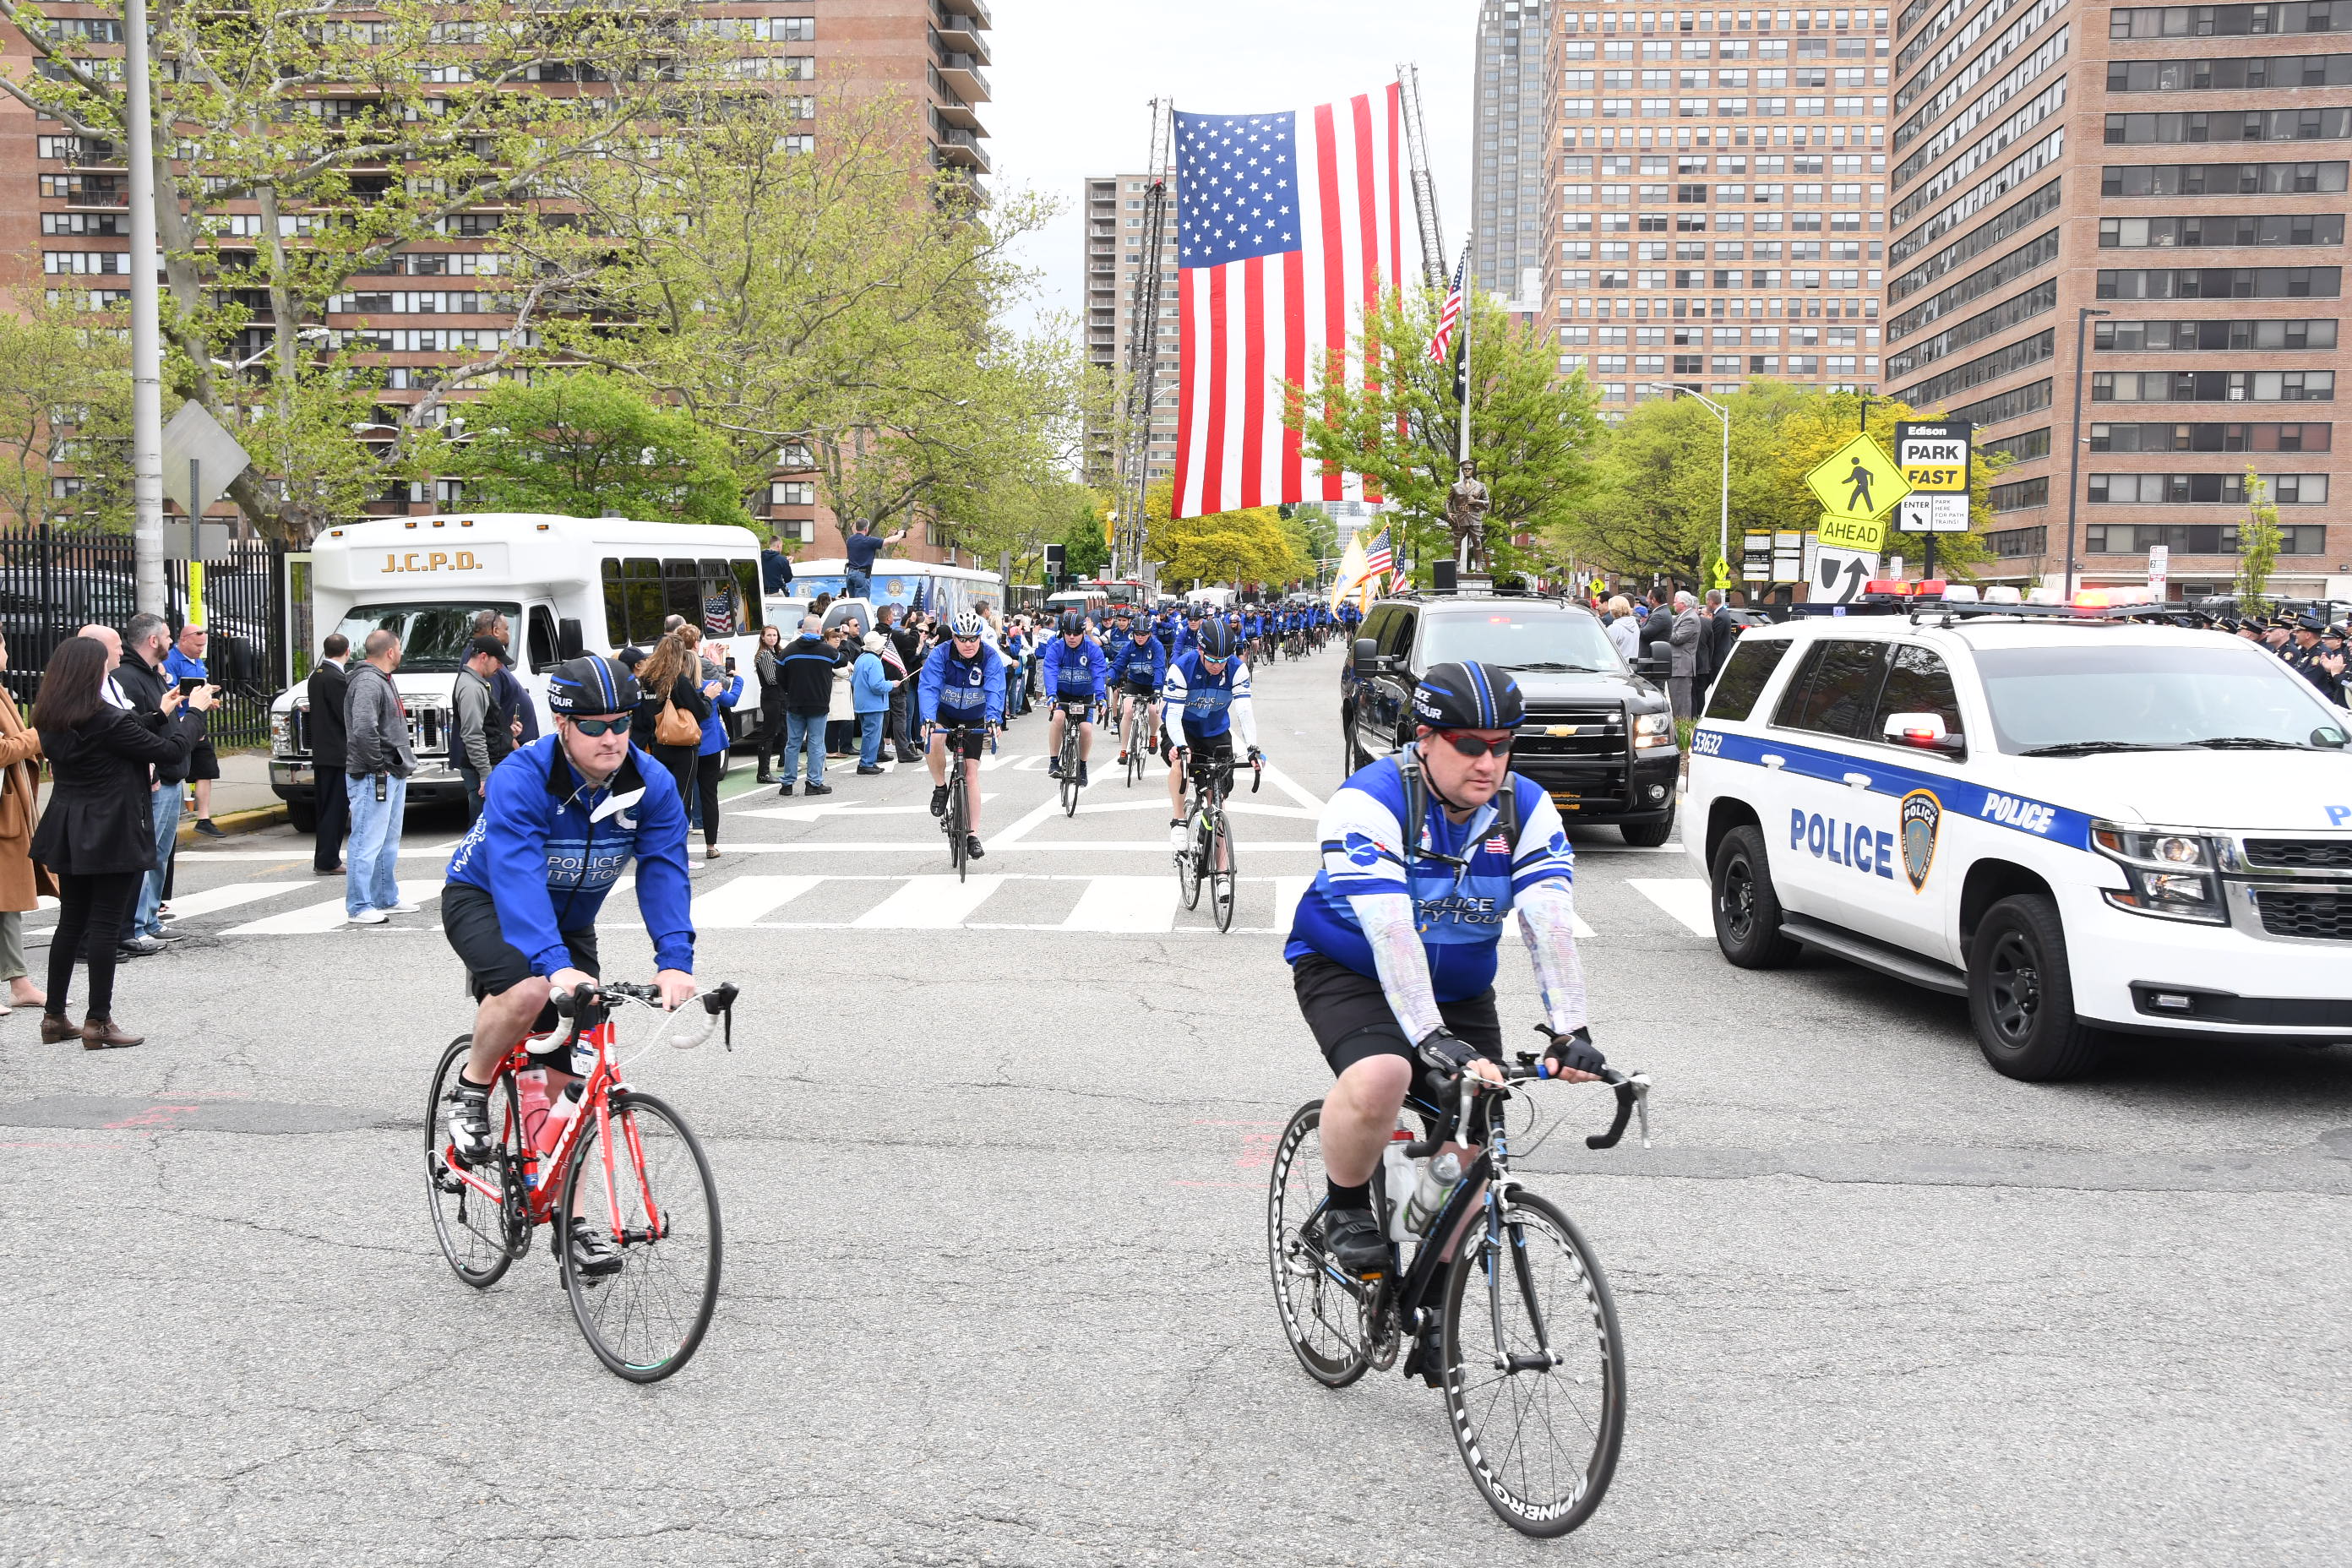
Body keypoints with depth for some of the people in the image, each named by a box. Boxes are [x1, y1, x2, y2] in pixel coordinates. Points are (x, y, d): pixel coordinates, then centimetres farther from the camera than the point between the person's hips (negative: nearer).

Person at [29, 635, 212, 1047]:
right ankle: (98, 1023, 3)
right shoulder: (107, 720, -20)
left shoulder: (50, 720, 4)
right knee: (104, 923, -1)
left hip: (69, 835, 8)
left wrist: (161, 714, 19)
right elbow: (171, 752, -14)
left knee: (71, 920, 15)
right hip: (112, 836, -7)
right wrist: (195, 711, 0)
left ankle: (54, 1016, 20)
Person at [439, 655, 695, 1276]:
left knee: (570, 1075, 0)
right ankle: (470, 1091, -7)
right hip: (484, 901, -4)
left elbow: (664, 874, -26)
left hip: (570, 920, 4)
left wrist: (674, 961, -42)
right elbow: (518, 877, -42)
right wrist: (554, 965, -56)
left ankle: (570, 1223, 11)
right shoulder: (520, 780, -31)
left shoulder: (652, 786, -19)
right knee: (528, 990, -37)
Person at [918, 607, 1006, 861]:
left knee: (971, 772, -6)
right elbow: (928, 687, -31)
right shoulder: (940, 654, -22)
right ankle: (940, 788, -8)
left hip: (973, 720, 0)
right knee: (933, 739, -34)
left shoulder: (991, 657, -21)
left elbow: (994, 690, -32)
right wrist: (928, 719, -47)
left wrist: (993, 719, -51)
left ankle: (973, 834, -1)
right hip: (944, 714, 0)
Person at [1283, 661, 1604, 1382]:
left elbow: (1551, 924, -23)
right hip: (1348, 972, -5)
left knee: (1472, 1150, -3)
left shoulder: (1526, 809, -12)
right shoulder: (1368, 803, -26)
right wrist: (1431, 1038, -45)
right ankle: (1343, 1213, -6)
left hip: (1460, 988, 5)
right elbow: (1391, 932, -36)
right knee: (1380, 1077, -35)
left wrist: (1569, 1030, -35)